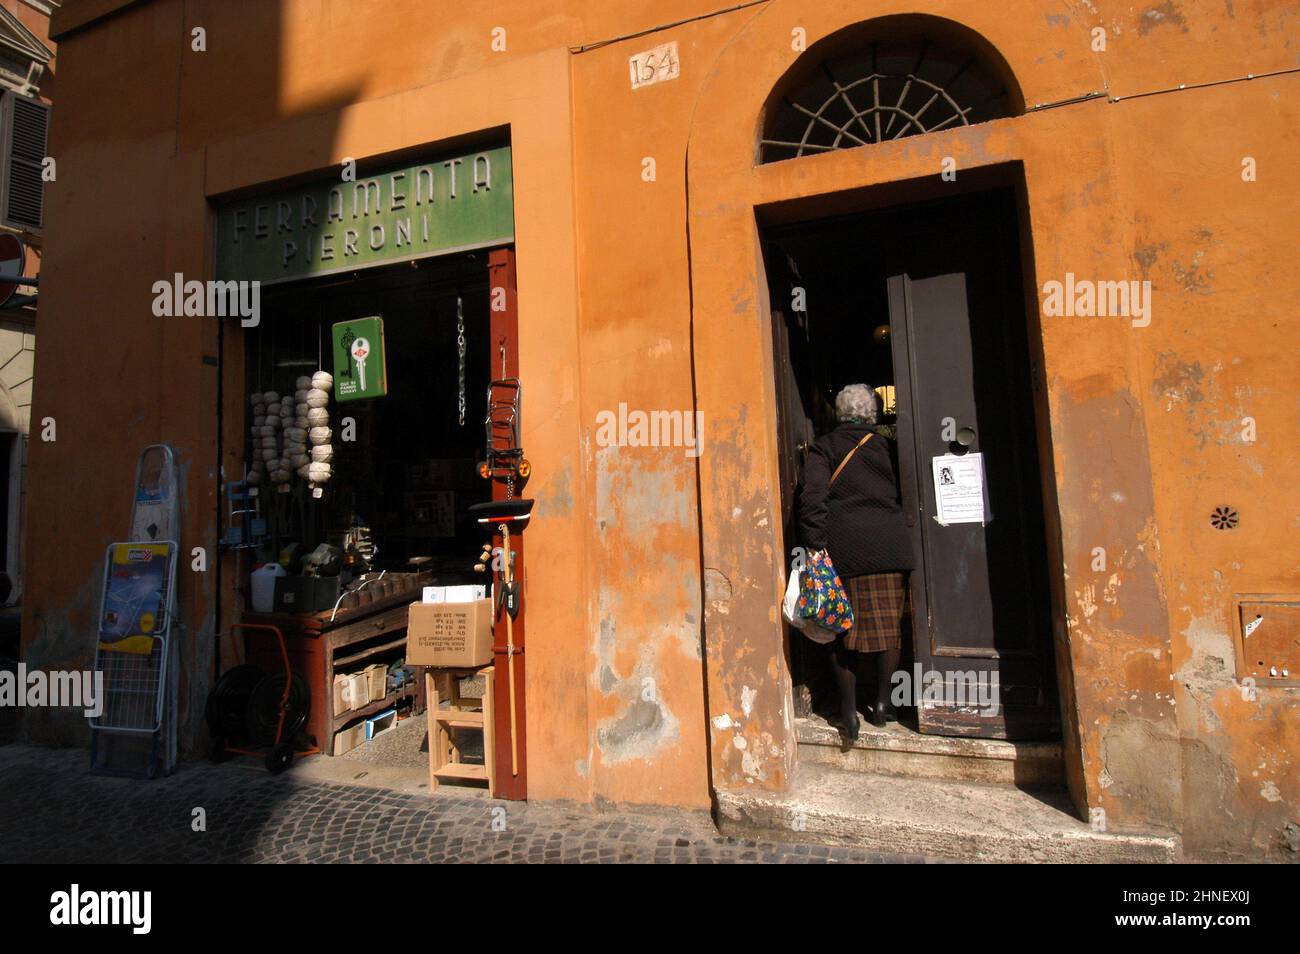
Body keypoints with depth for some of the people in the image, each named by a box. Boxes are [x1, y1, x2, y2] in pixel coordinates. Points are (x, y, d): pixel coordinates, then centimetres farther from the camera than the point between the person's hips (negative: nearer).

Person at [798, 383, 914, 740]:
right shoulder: (886, 446, 10)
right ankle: (882, 703, 23)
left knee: (844, 628, 7)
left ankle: (849, 712, 10)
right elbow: (904, 493, 11)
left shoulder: (823, 447, 2)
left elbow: (813, 496, -11)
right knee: (888, 623, 13)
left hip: (843, 547, -1)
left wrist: (815, 544, -12)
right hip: (889, 546, 2)